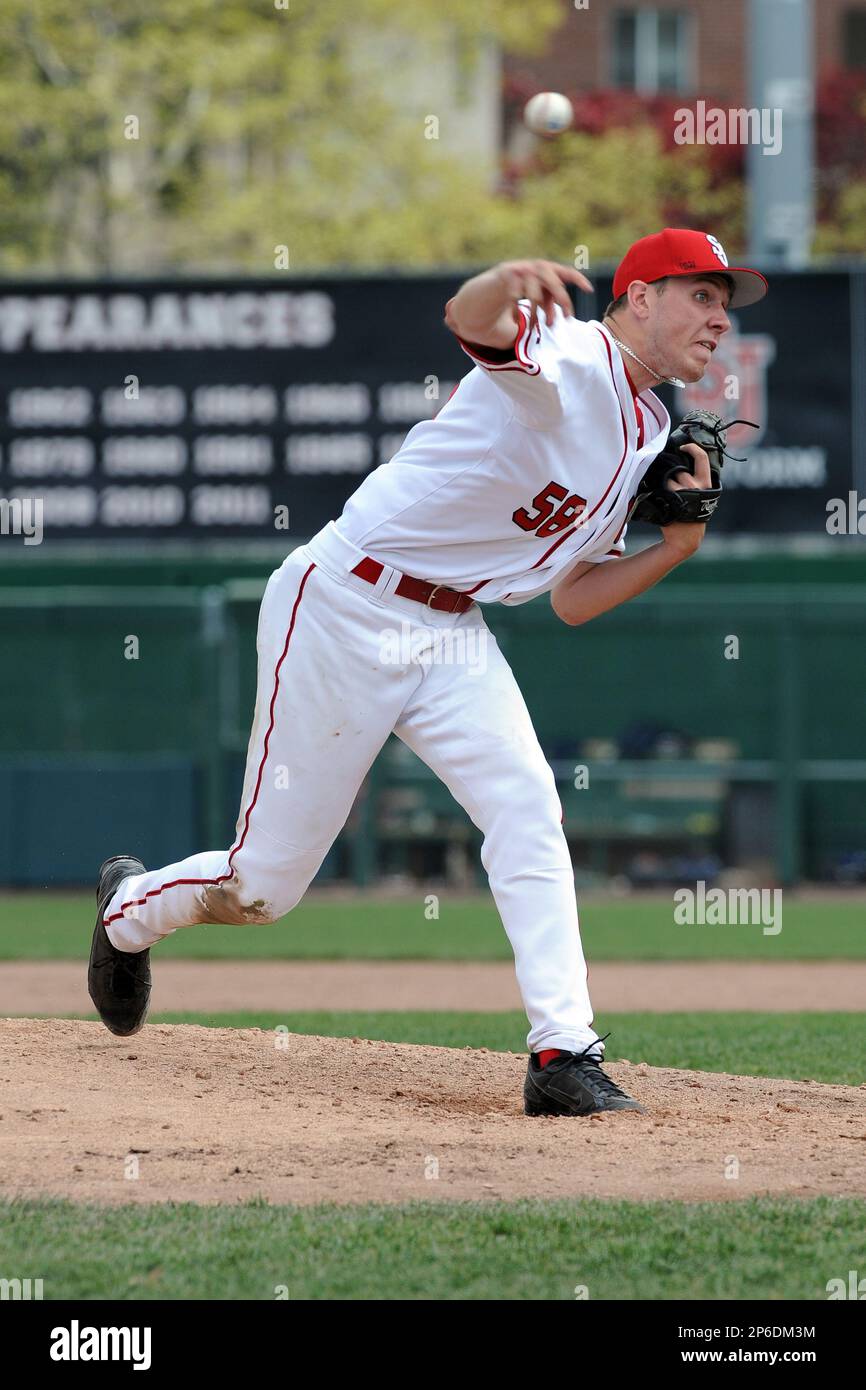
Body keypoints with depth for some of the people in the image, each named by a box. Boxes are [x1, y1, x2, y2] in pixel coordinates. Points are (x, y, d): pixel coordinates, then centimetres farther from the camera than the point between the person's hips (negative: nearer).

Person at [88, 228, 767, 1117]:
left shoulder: (652, 439, 10)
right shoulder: (567, 359, -17)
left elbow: (572, 602, 15)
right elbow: (469, 319, -42)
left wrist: (678, 545, -2)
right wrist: (504, 284, -67)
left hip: (452, 635, 7)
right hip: (345, 610, -7)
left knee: (526, 809, -17)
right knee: (264, 884, 3)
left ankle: (563, 1054, -18)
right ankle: (129, 910, 34)